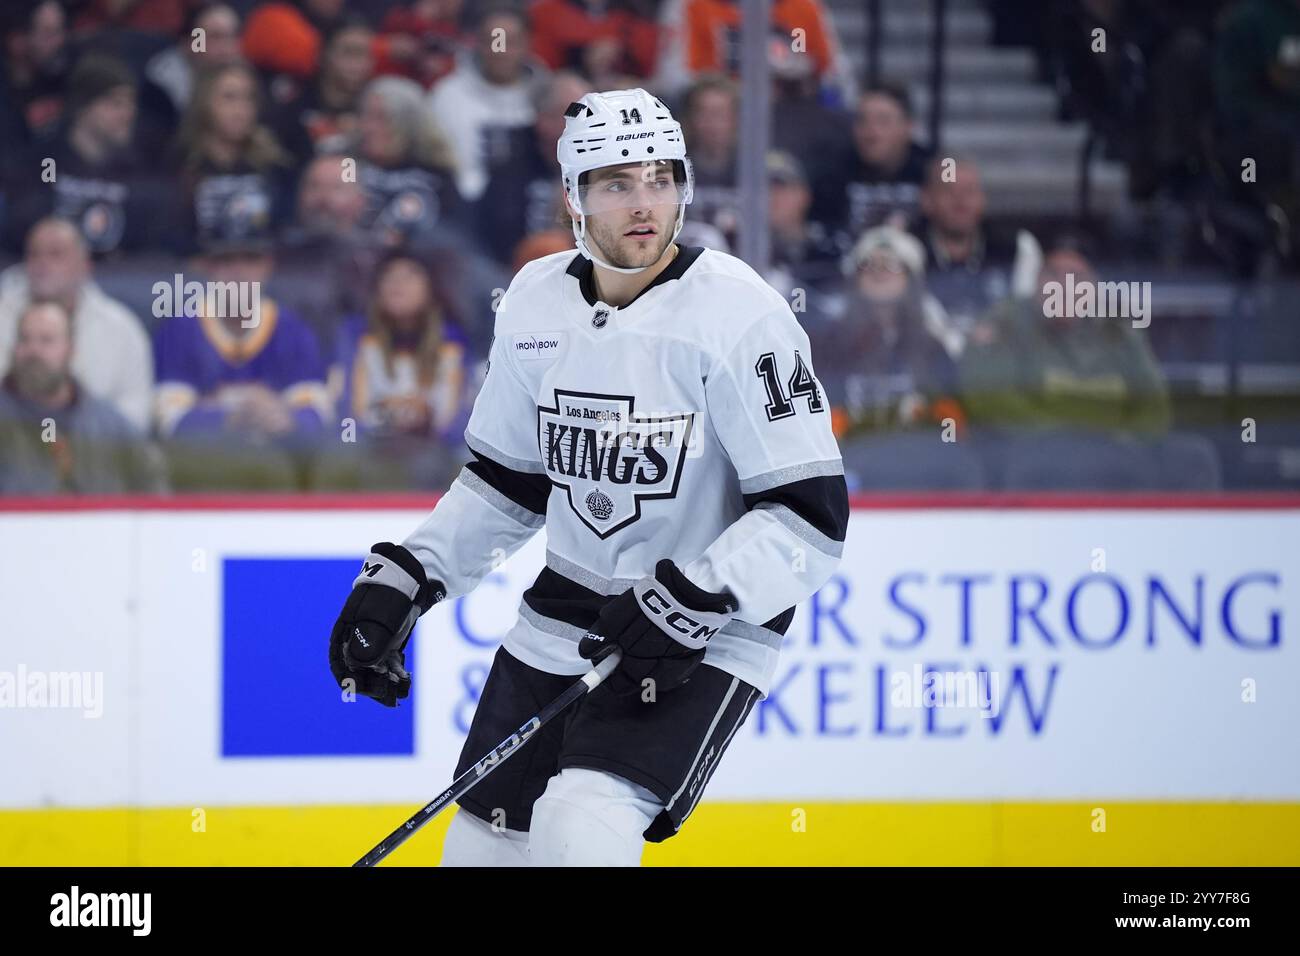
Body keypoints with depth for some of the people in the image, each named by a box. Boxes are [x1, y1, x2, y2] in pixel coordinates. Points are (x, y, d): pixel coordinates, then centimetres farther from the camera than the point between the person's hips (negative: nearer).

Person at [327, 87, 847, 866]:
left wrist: (693, 599, -28)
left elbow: (811, 516, -19)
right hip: (561, 625, 7)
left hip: (701, 645, -7)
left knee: (579, 833, -27)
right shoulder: (536, 304, 2)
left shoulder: (740, 317, -18)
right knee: (483, 848, 10)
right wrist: (401, 581, 7)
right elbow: (505, 485, 16)